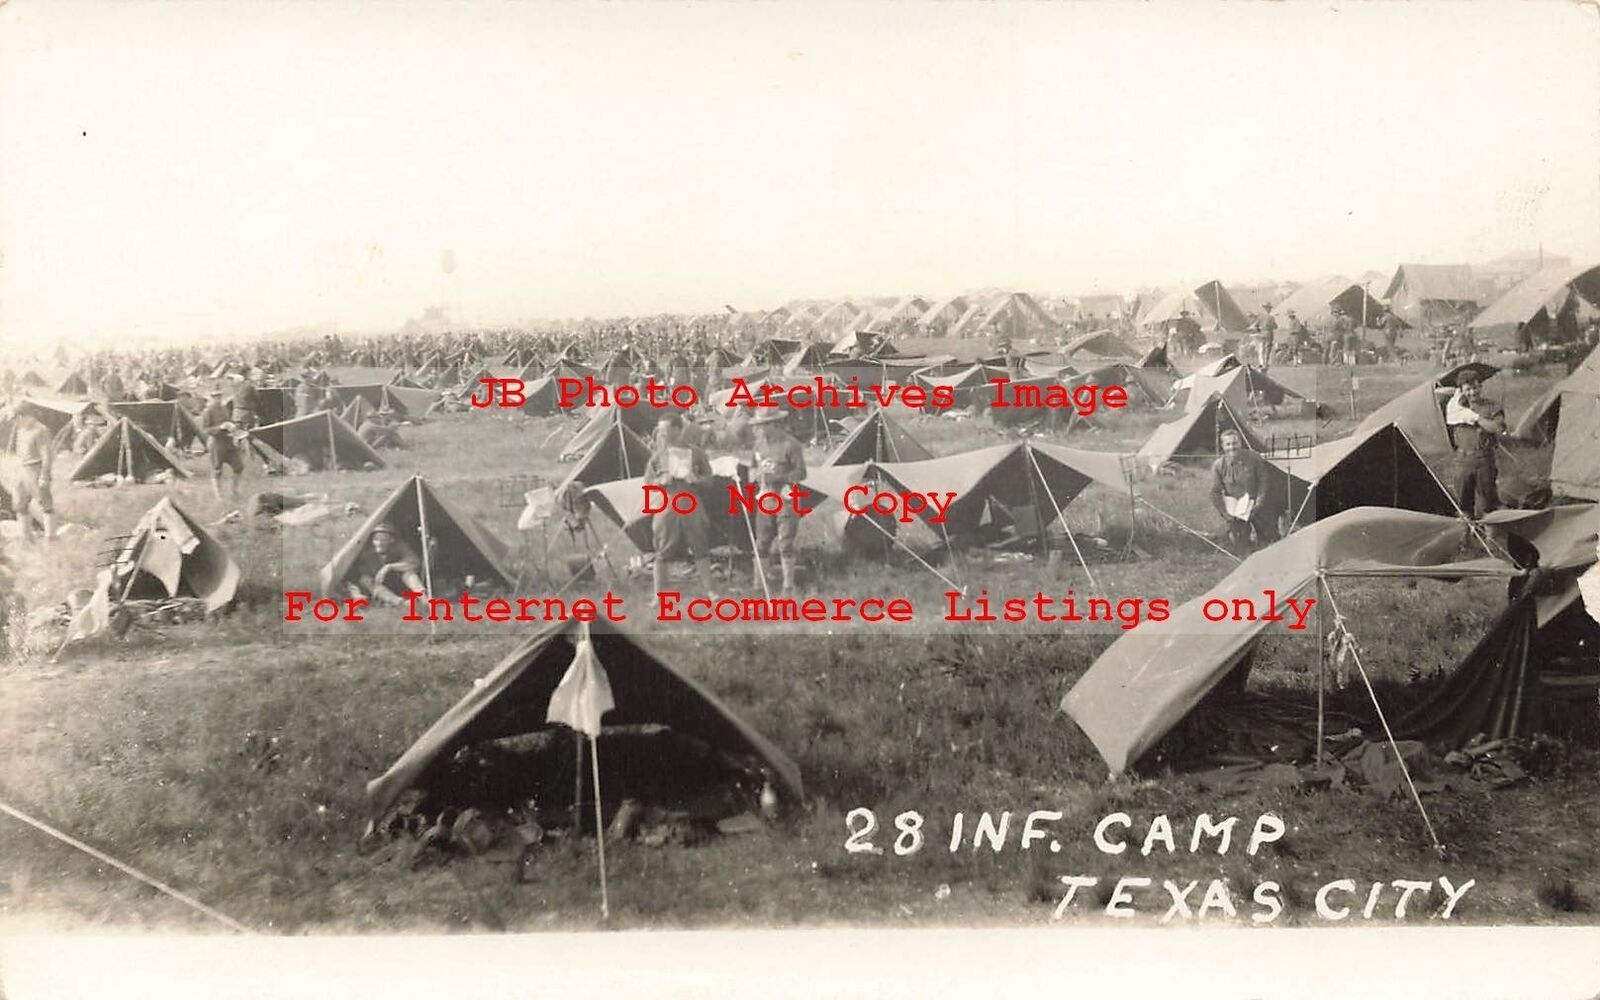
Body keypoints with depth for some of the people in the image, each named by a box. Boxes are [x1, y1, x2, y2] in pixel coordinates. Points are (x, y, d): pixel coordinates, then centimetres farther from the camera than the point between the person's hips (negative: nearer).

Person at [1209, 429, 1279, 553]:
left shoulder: (1253, 458, -14)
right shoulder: (1218, 466, -14)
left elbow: (1263, 480, -4)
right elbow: (1215, 493, -7)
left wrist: (1258, 503, -11)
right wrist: (1225, 513, -11)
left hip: (1256, 506, 1)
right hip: (1235, 509, -1)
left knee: (1270, 540, 7)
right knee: (1238, 548, -3)